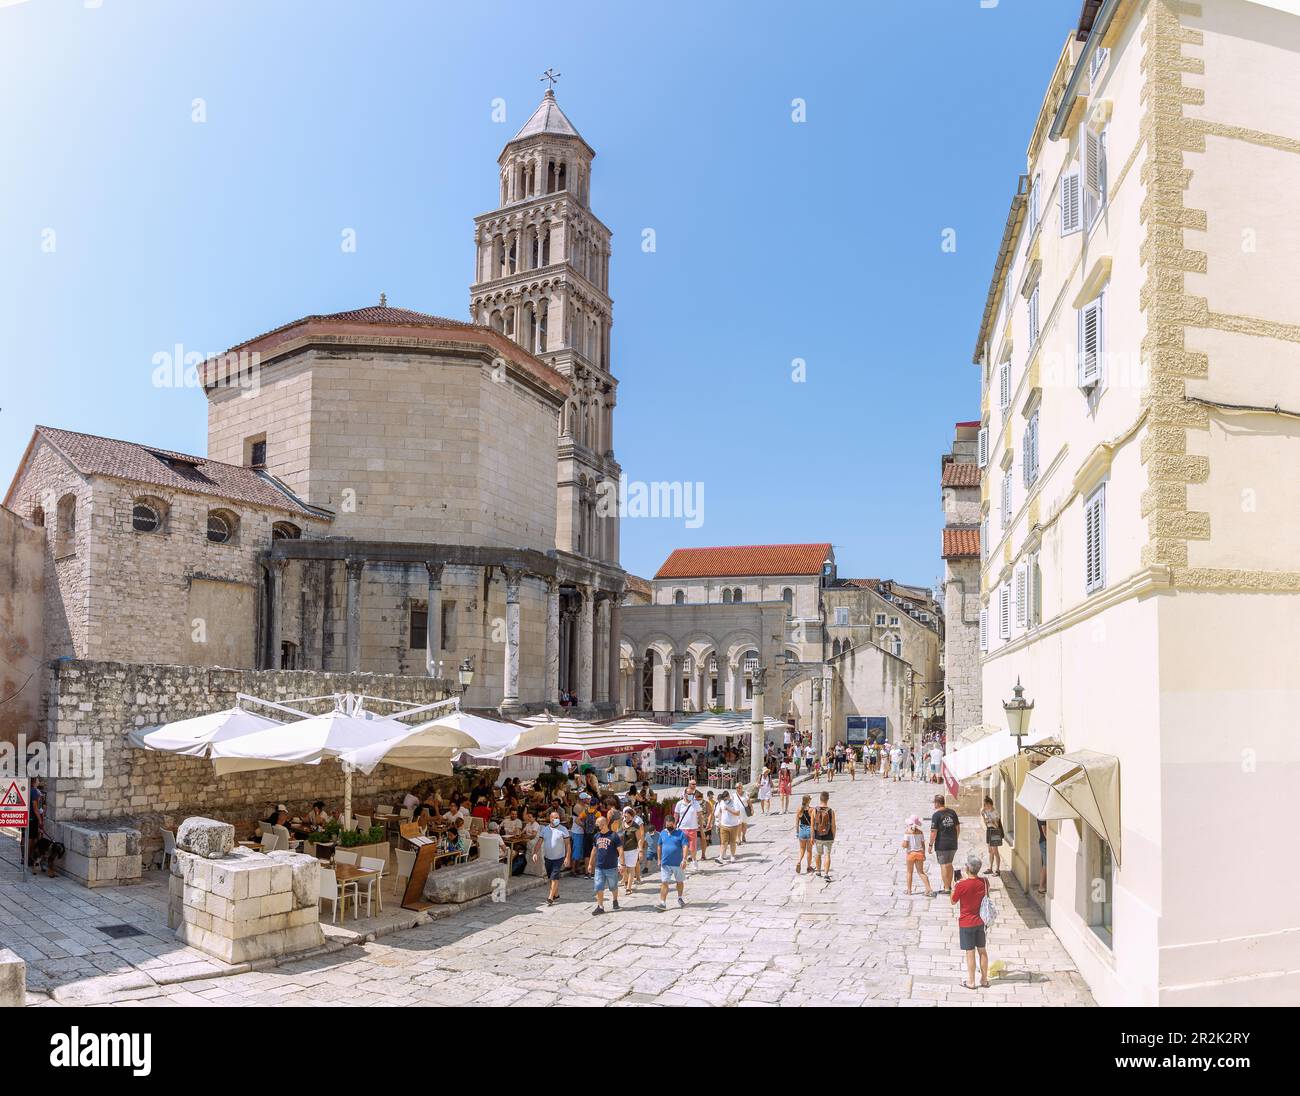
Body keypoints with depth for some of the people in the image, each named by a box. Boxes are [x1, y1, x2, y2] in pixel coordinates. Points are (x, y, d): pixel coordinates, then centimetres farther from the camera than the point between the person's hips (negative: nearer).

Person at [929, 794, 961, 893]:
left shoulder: (936, 815, -13)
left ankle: (946, 888, 1)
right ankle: (949, 885, 29)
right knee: (949, 864, 20)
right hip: (953, 844, 6)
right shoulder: (952, 812, 5)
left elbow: (934, 832, -15)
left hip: (941, 845, -6)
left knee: (944, 865, 1)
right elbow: (958, 828, 11)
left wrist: (930, 845, -6)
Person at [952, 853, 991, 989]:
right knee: (983, 951, 15)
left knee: (970, 953, 5)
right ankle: (984, 979, 24)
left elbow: (953, 901, -8)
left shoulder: (962, 885, -22)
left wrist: (955, 886, 1)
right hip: (980, 922, 5)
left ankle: (971, 982, 14)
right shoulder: (984, 882, -8)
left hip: (966, 923, -4)